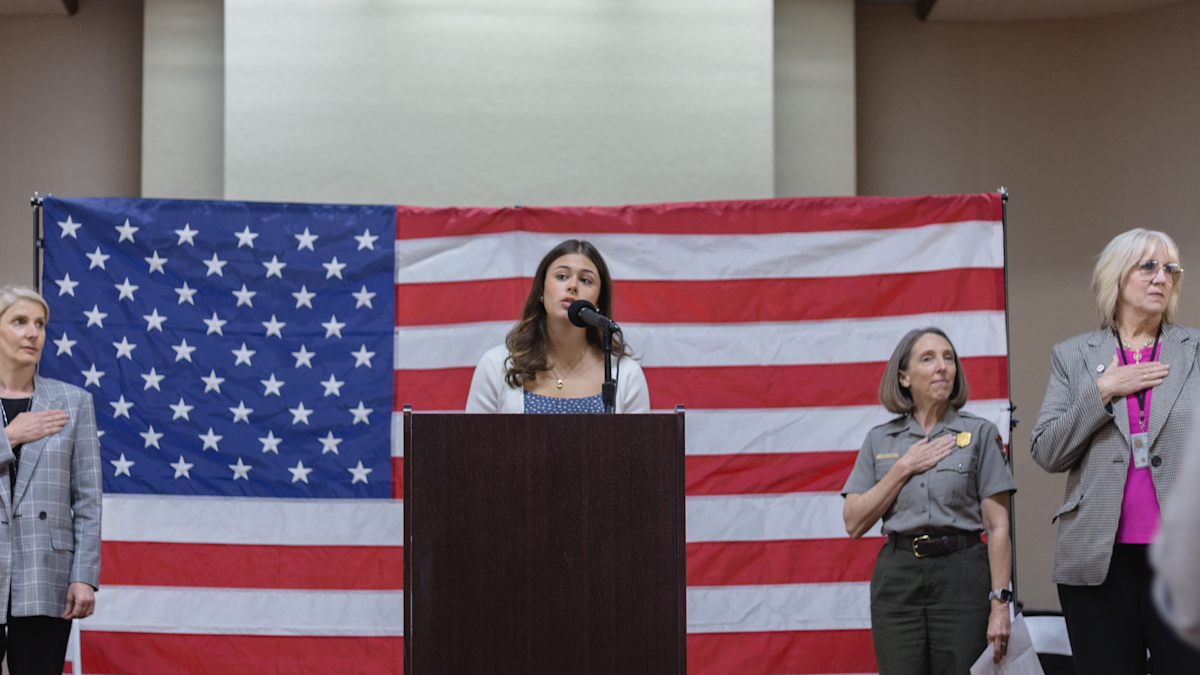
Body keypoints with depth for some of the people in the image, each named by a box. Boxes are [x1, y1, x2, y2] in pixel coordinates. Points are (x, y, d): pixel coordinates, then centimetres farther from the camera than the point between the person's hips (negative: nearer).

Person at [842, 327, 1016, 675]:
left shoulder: (980, 434, 3)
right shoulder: (879, 441, 10)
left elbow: (998, 527, -2)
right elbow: (854, 523, 3)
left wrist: (1000, 603, -9)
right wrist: (903, 468, -5)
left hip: (962, 575, -2)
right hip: (897, 578, 2)